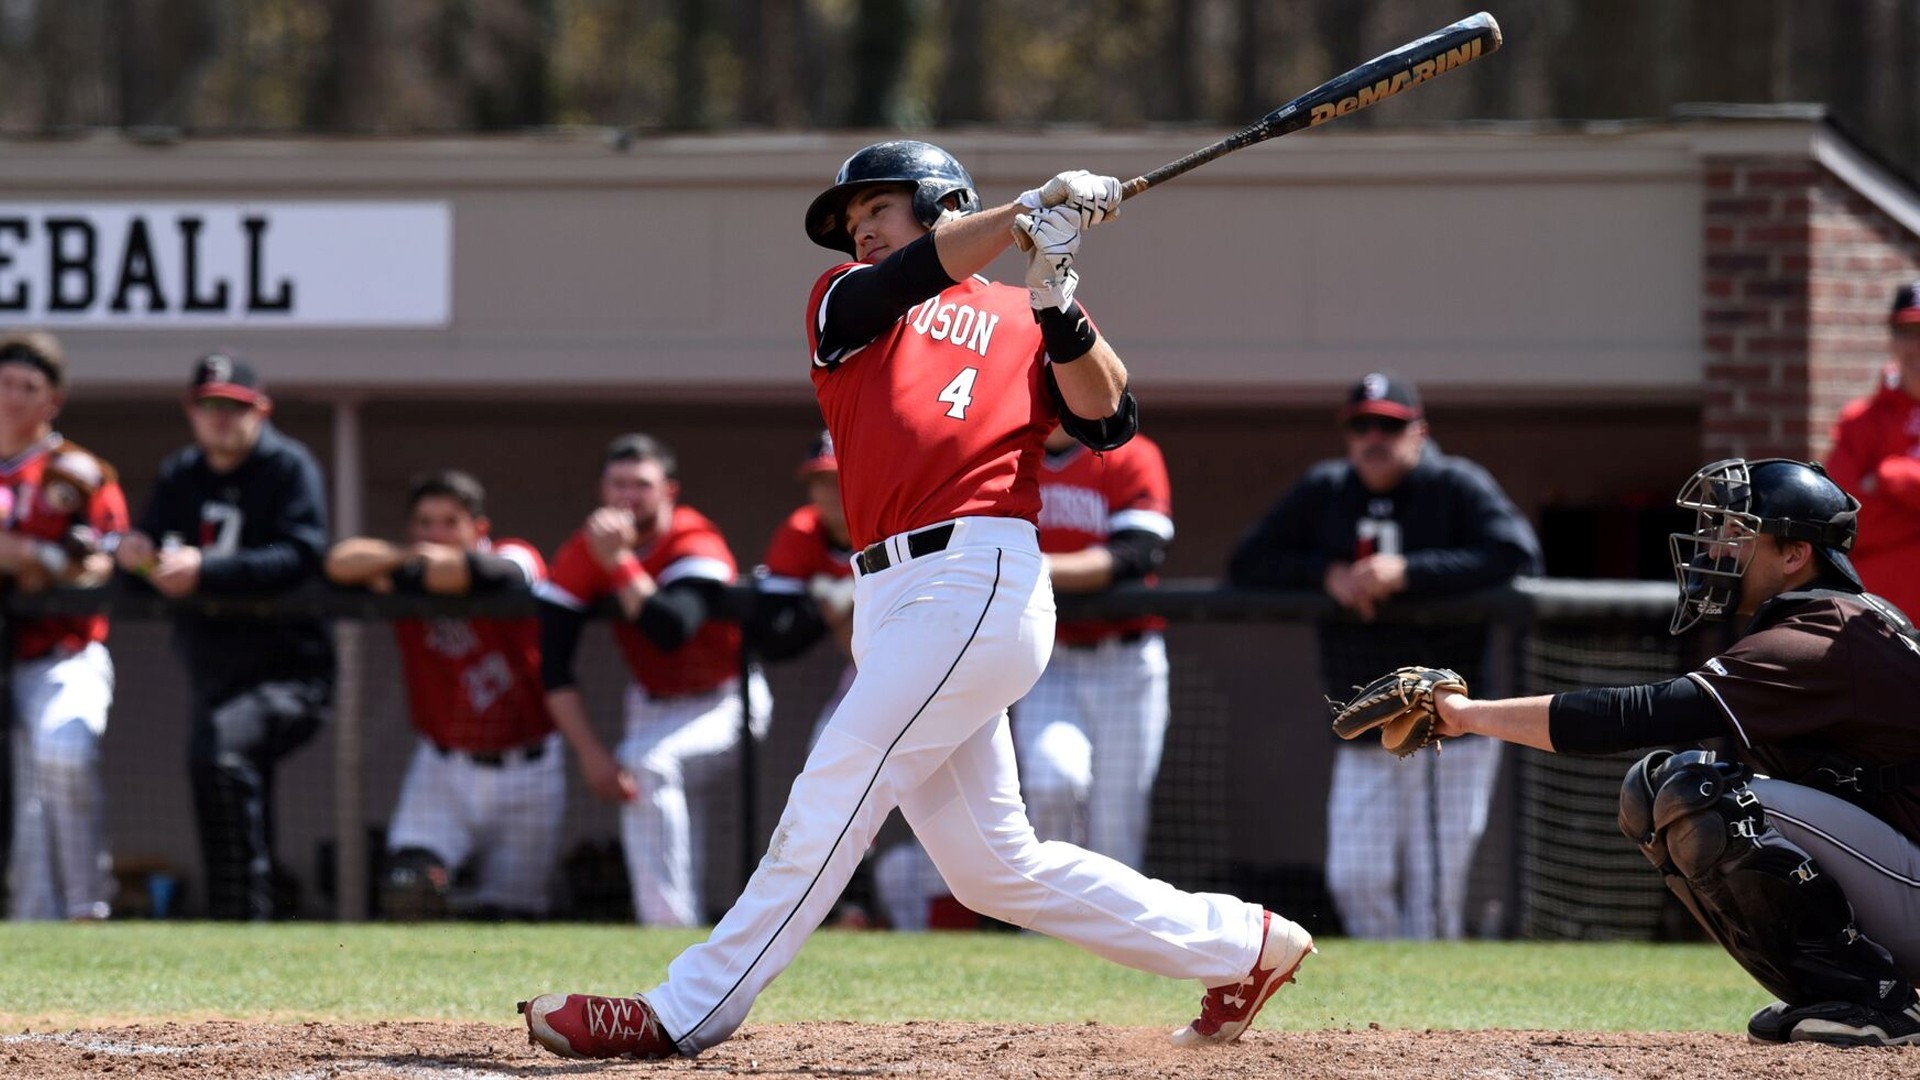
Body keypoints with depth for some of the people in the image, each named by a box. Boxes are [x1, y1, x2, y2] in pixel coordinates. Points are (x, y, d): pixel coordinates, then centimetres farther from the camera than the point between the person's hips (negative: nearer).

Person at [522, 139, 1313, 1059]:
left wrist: (1056, 301, -13)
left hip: (980, 578, -6)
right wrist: (1024, 214, -12)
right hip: (891, 602, 6)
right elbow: (903, 280, -1)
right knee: (992, 865, 6)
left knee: (834, 794, -13)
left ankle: (690, 1011, -13)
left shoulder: (1021, 322, 12)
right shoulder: (844, 303, 21)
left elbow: (1108, 421, -1)